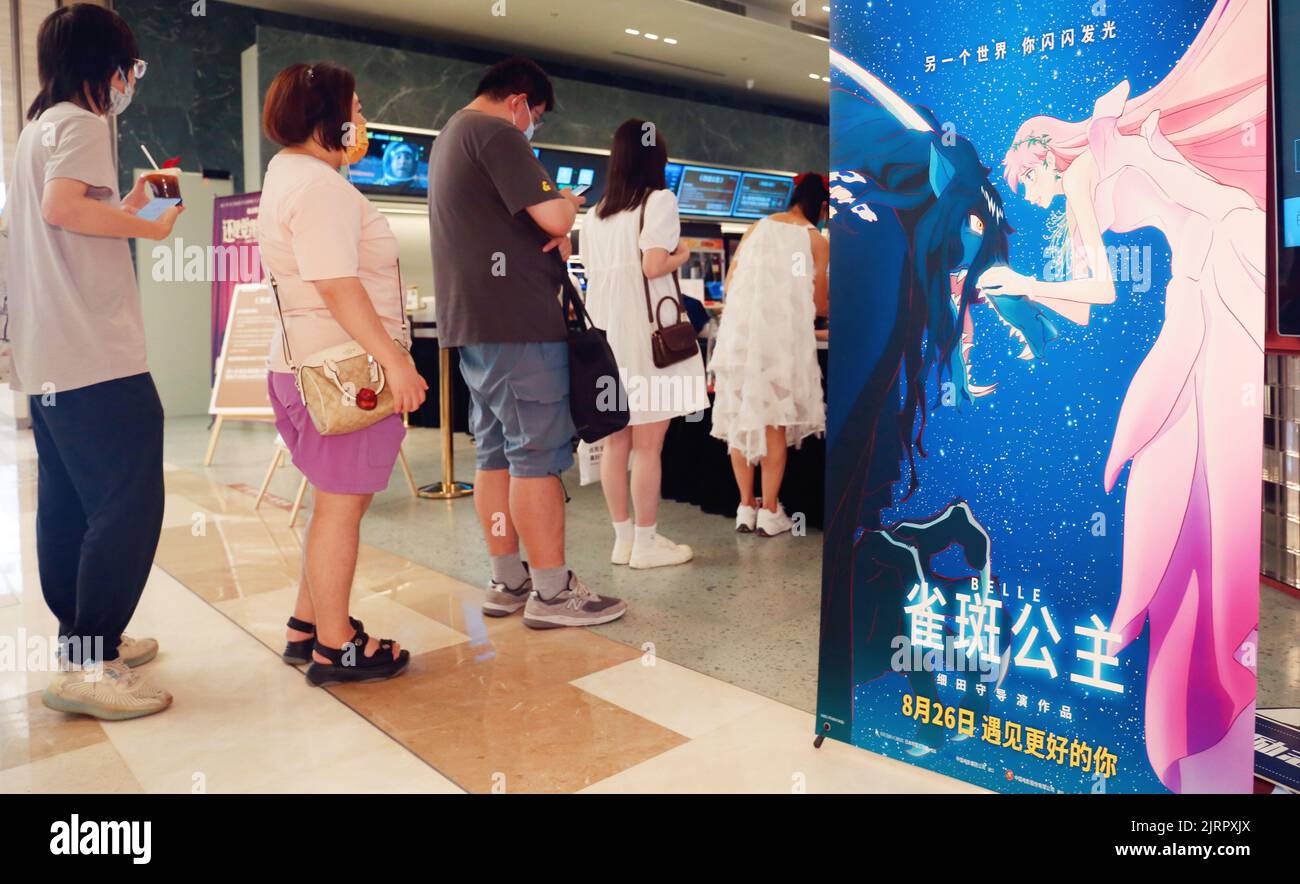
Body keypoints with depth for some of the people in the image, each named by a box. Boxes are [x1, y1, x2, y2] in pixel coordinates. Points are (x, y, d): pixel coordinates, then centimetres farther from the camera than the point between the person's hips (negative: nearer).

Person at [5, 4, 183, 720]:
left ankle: (84, 639, 25)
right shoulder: (80, 122, -5)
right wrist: (145, 226, -10)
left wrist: (125, 209, 22)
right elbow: (62, 206, -22)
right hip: (95, 353, -10)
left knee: (69, 502, 14)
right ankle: (87, 666, -7)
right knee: (128, 505, -9)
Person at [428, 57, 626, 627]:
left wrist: (556, 226, 7)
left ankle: (507, 583, 17)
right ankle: (552, 593, -1)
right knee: (537, 456, -7)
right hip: (517, 322, -10)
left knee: (496, 453, 11)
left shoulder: (449, 137, 24)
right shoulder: (495, 133, -9)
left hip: (470, 323, 10)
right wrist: (567, 205, 7)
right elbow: (554, 218, -17)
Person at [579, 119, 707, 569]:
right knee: (647, 446, -1)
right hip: (646, 336, -6)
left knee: (616, 443, 9)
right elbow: (654, 265, -16)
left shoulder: (595, 213, 13)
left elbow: (593, 272, 12)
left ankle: (623, 538, 17)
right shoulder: (658, 199, -5)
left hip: (608, 336, 7)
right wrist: (682, 255, 2)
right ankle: (646, 543, 6)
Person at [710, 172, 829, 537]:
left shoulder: (756, 228, 13)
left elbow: (729, 284, 11)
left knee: (740, 417, 8)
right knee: (775, 420, 3)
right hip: (782, 333, -3)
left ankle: (746, 507, 12)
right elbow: (819, 304, 8)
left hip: (739, 329, 3)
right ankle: (770, 511, 5)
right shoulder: (817, 241, 4)